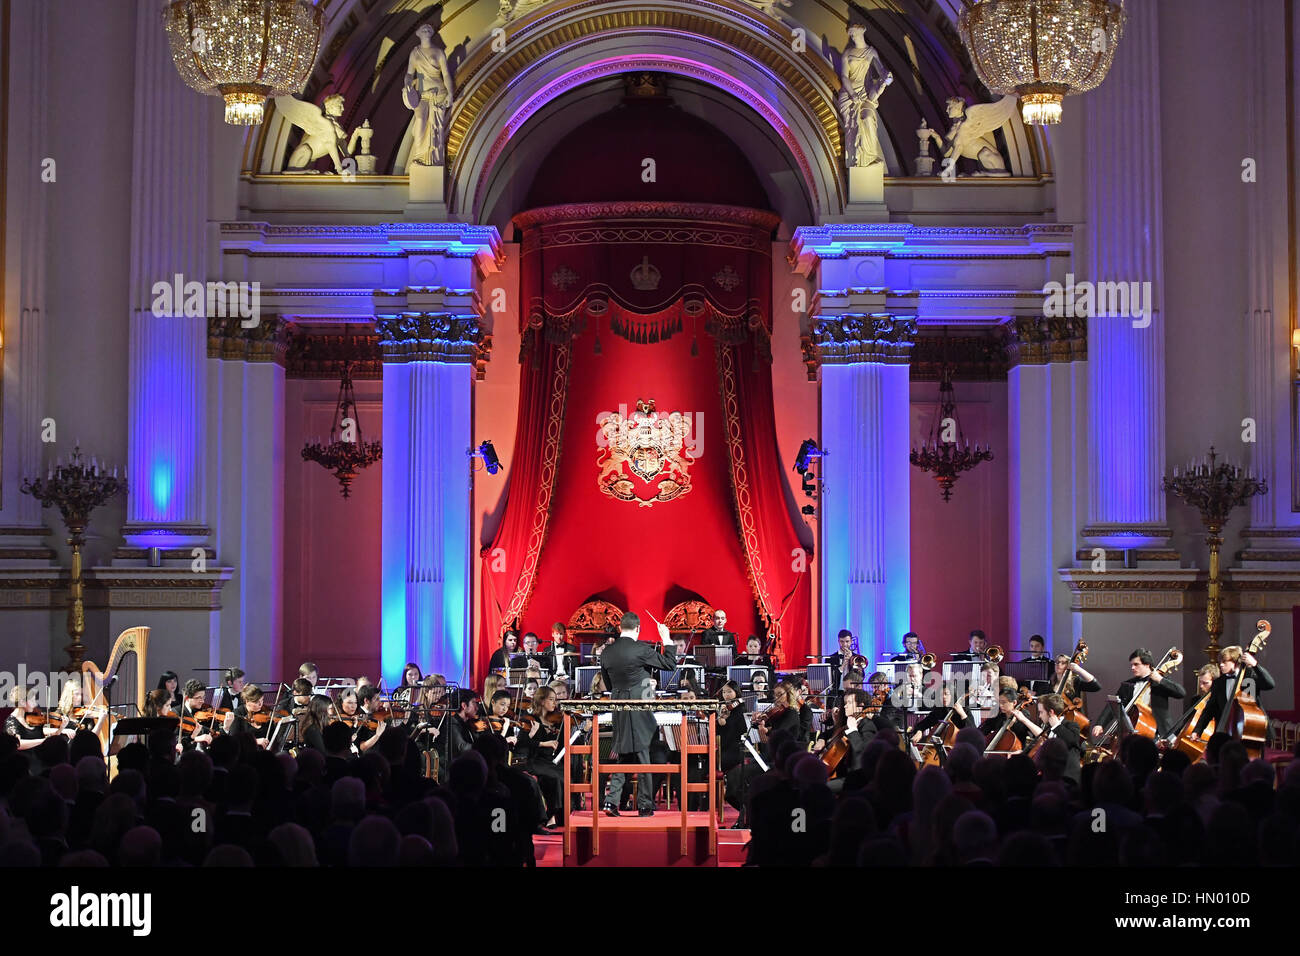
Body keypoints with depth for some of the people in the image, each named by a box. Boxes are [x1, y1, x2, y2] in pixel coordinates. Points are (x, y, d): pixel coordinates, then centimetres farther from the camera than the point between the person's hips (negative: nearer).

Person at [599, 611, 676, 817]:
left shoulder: (607, 652, 3)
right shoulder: (641, 649, -14)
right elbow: (670, 664, -6)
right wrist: (666, 639, 5)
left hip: (618, 711, 5)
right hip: (640, 711, -5)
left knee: (621, 755, 13)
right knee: (643, 756, 3)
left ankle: (611, 799, 0)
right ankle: (645, 805, 7)